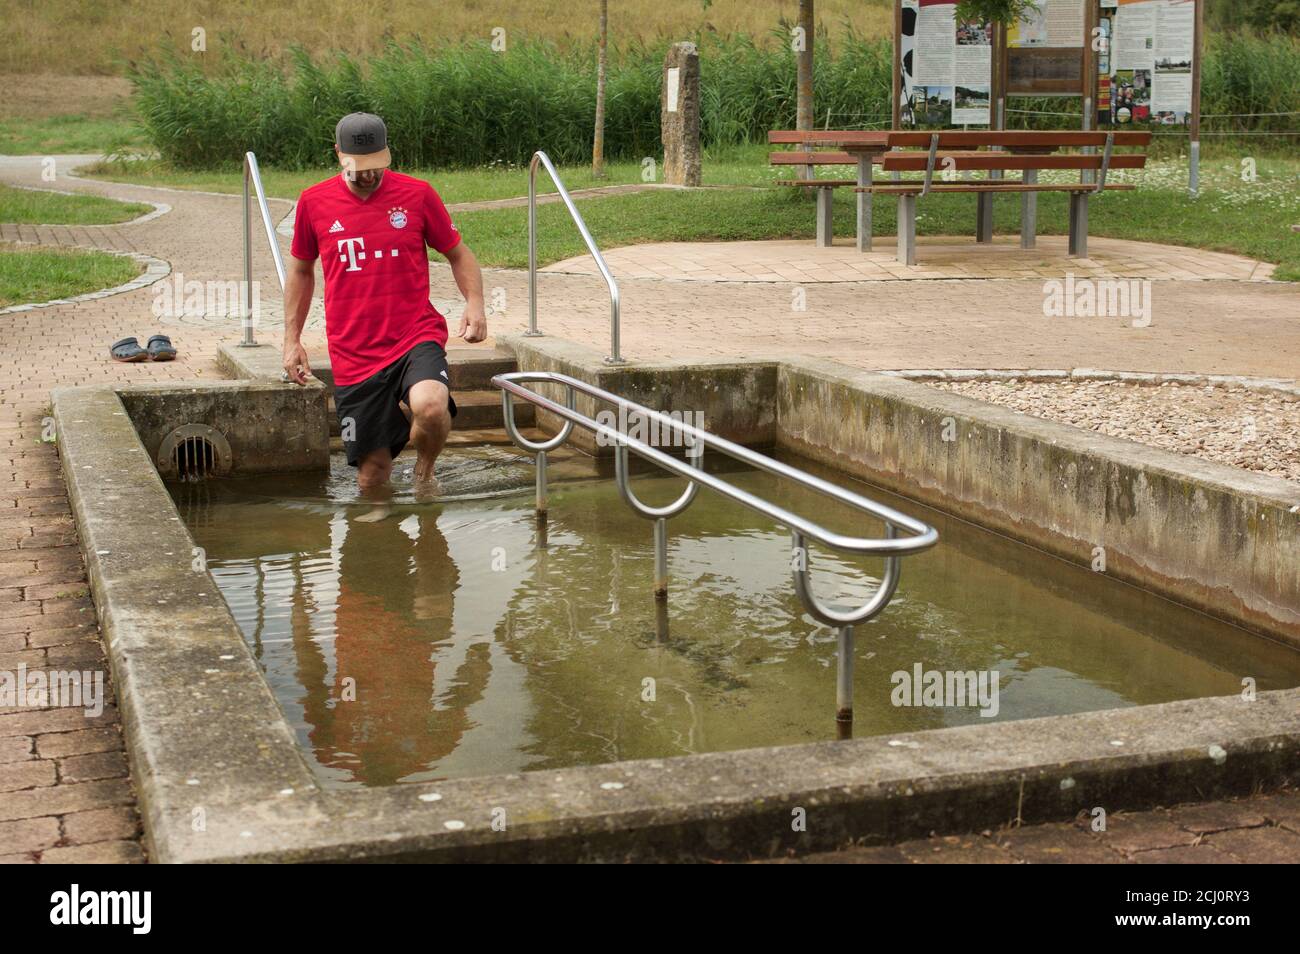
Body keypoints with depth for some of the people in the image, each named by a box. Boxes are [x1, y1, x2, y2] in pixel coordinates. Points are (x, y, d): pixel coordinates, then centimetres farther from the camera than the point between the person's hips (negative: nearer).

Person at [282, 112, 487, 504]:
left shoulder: (417, 194, 0)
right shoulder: (314, 202, 4)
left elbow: (458, 254, 11)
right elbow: (300, 269, 18)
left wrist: (475, 303, -8)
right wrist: (291, 339, 15)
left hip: (416, 338, -2)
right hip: (353, 355, 2)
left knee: (431, 406, -33)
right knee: (372, 470, 2)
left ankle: (424, 470, 0)